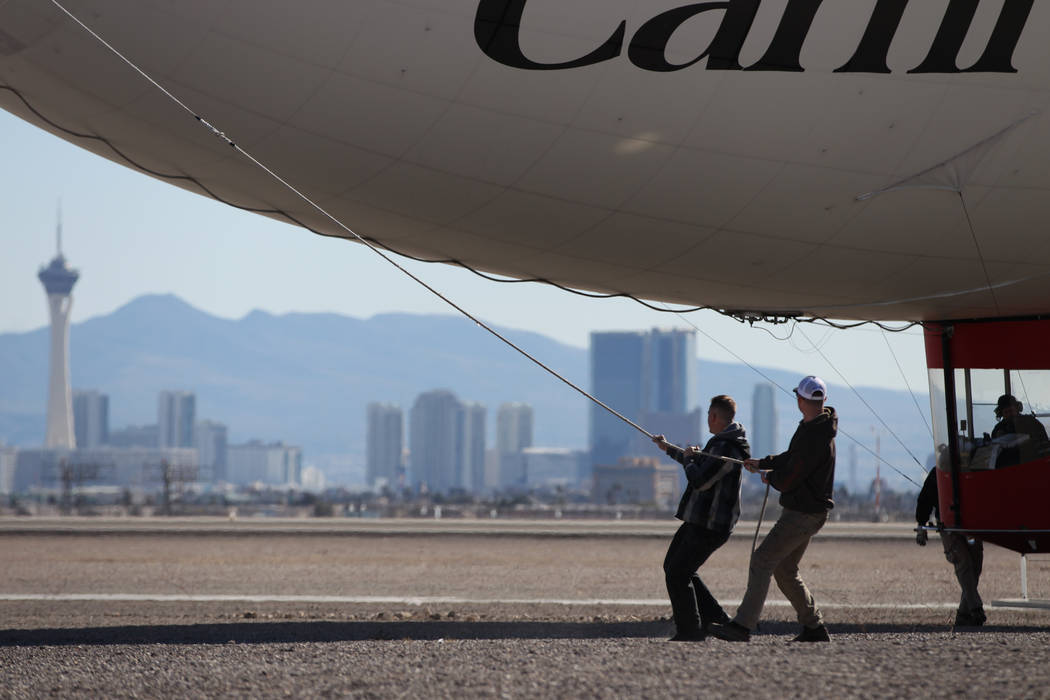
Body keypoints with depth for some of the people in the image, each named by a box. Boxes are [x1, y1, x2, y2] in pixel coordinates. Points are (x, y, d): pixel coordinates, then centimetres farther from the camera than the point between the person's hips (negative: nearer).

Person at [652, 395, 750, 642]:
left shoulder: (727, 448, -22)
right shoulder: (721, 443, 13)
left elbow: (700, 480, -28)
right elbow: (701, 465, 32)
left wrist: (688, 459, -9)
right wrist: (669, 449, 42)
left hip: (709, 526, -11)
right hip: (697, 520, 11)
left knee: (677, 574, -5)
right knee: (672, 566, 18)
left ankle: (690, 629, 4)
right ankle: (714, 617, 18)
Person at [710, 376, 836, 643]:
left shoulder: (815, 438, -23)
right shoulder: (812, 428, 9)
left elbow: (787, 481, -22)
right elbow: (792, 458, 26)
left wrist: (769, 477, -1)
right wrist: (761, 463, 23)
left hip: (802, 515, -10)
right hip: (804, 512, 10)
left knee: (762, 560, -14)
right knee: (785, 570, 16)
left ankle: (743, 625, -18)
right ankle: (815, 628, 21)